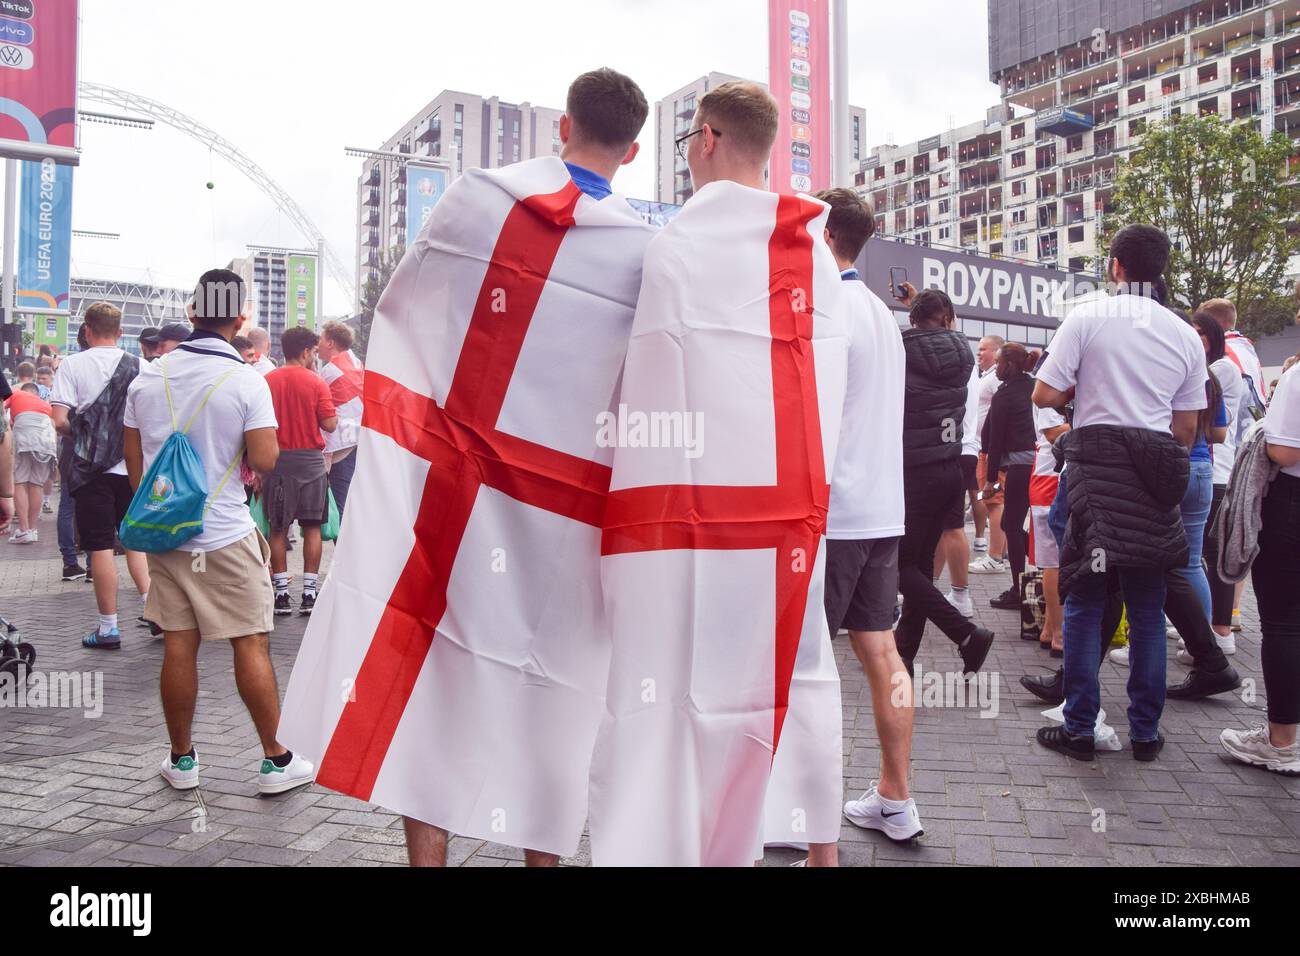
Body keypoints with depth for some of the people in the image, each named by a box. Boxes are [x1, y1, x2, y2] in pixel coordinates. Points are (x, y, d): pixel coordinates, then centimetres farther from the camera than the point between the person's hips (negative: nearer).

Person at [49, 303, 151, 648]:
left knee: (101, 546, 3)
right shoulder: (139, 366, 2)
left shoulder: (72, 364, -5)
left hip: (92, 468, -3)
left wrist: (78, 431, 9)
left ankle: (108, 628, 9)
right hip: (133, 467, 3)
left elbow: (60, 421, -12)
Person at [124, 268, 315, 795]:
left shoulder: (148, 377, 4)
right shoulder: (245, 381, -12)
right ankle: (275, 760, 9)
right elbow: (264, 460, -16)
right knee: (251, 643, 2)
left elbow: (133, 460, 10)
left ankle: (181, 759, 22)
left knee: (178, 645, 10)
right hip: (225, 535, -4)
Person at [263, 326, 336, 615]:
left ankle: (282, 593, 8)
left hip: (277, 460, 2)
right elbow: (330, 424, -9)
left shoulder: (267, 381, 1)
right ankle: (309, 594, 5)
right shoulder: (315, 382, -6)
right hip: (310, 460, -2)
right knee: (311, 527, 5)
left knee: (278, 528, 8)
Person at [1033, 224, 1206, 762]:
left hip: (1097, 465, -4)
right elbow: (1187, 428, 11)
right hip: (1154, 475, 4)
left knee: (1084, 600, 3)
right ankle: (1145, 732, 18)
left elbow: (1044, 395, -7)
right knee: (1147, 605, 11)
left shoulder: (1087, 318, -4)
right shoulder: (1186, 336, 9)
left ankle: (1079, 729, 7)